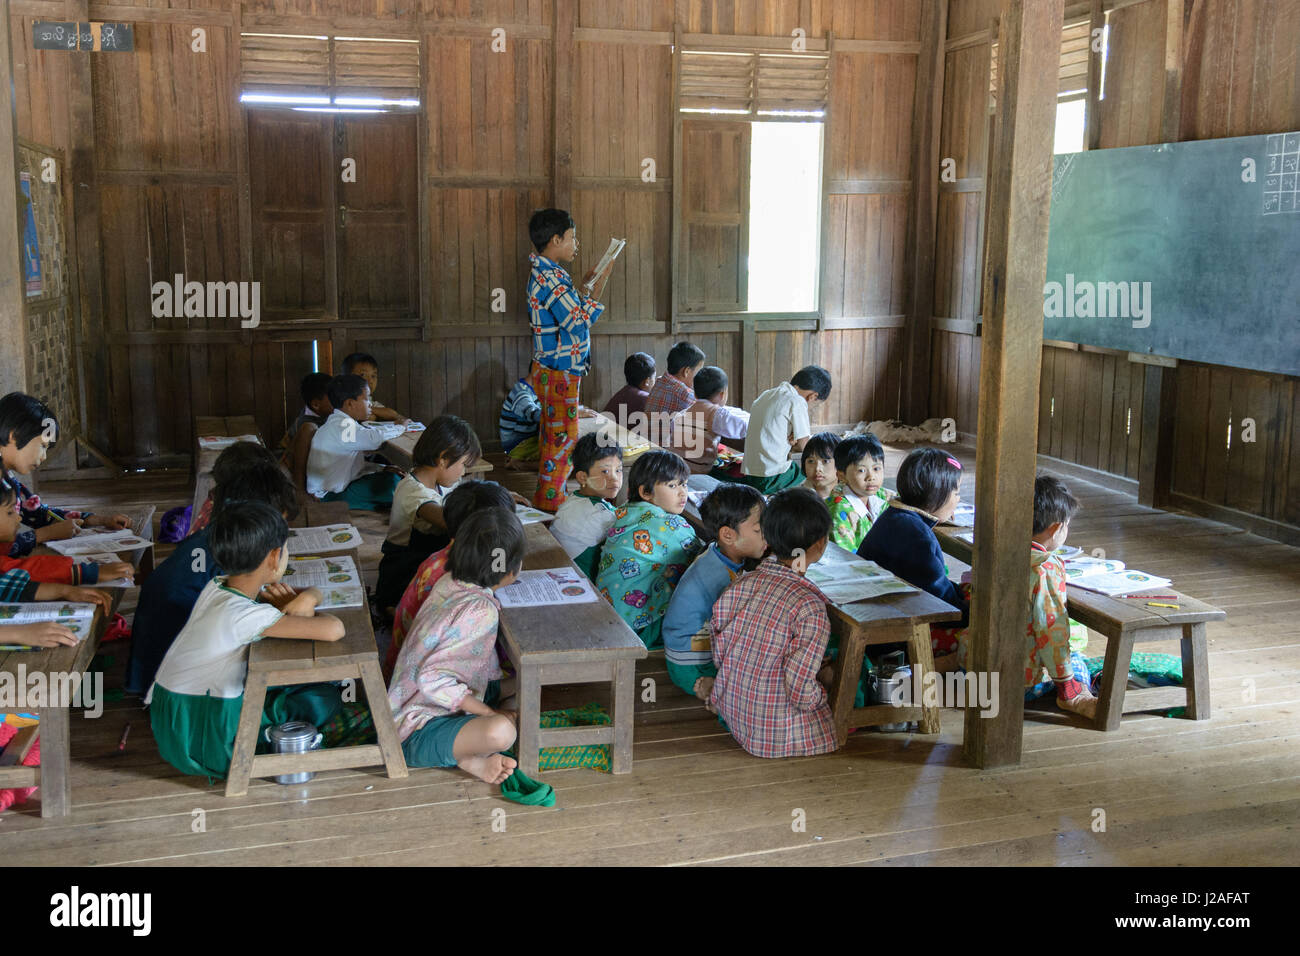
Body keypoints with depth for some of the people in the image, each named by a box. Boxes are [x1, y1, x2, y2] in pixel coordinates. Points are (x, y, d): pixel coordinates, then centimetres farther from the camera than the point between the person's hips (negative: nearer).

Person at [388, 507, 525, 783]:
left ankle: (469, 757, 0)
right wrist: (493, 715, -21)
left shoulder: (448, 582, 0)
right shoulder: (482, 611, -25)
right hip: (418, 732, -10)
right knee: (501, 732, -35)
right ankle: (468, 759, -3)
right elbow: (432, 679, -29)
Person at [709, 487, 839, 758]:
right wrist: (824, 694, -3)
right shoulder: (809, 606, -26)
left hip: (732, 715, 6)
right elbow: (802, 693, -25)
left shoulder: (738, 586, -7)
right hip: (780, 736, -6)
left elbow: (720, 656, 3)